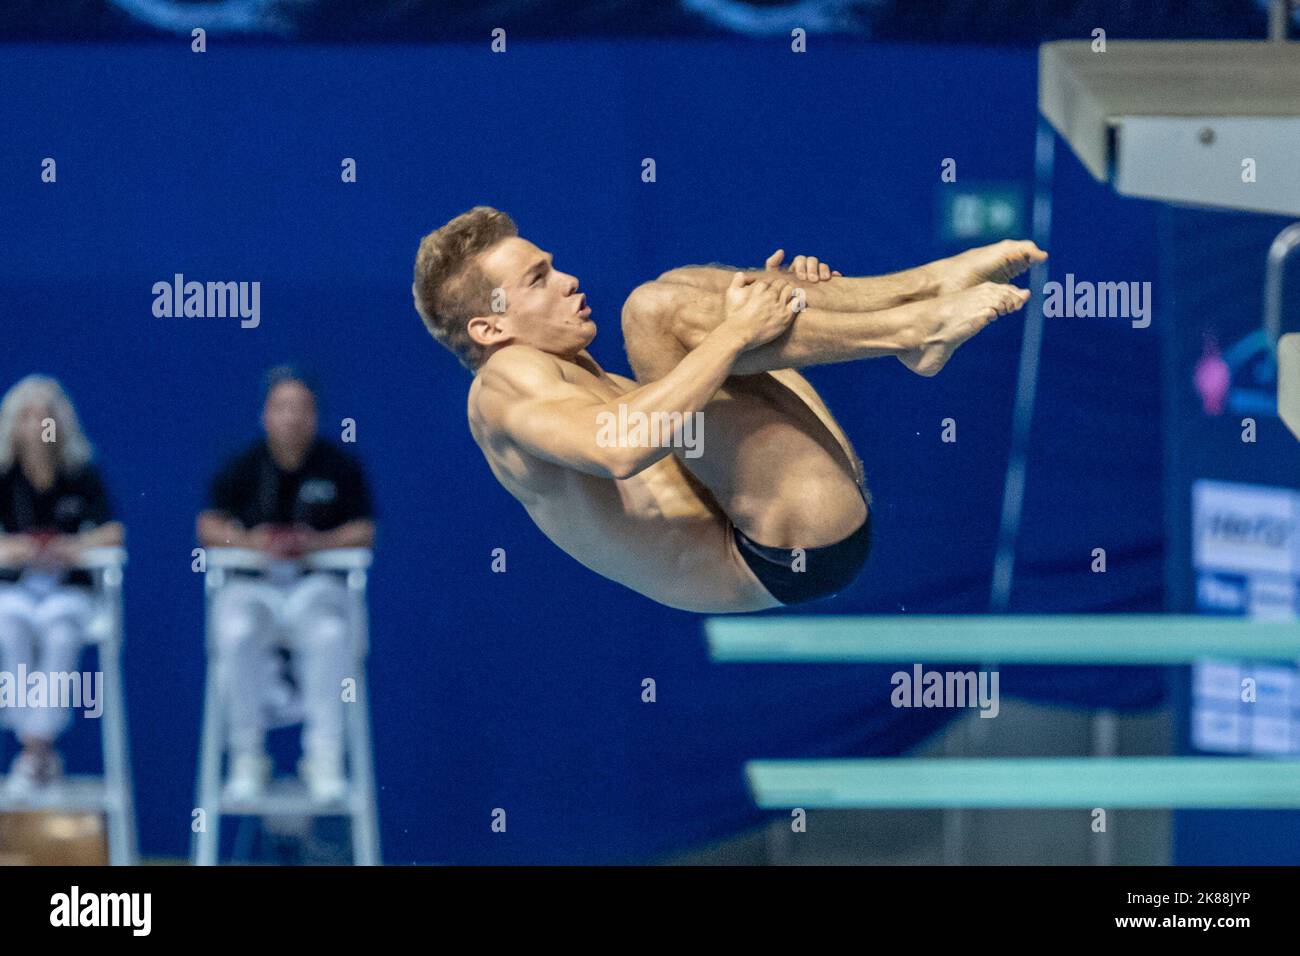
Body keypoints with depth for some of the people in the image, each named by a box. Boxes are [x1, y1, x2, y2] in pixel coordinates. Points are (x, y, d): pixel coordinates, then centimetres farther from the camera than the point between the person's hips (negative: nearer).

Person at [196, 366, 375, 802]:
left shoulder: (340, 467, 6)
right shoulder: (243, 467, 5)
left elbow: (364, 530, 1)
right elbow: (209, 525, 1)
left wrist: (319, 543, -17)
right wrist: (248, 541, -19)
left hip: (316, 585, 0)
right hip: (251, 586, 0)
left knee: (332, 635, -35)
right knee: (238, 635, -34)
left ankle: (325, 758, -25)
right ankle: (247, 758, -20)